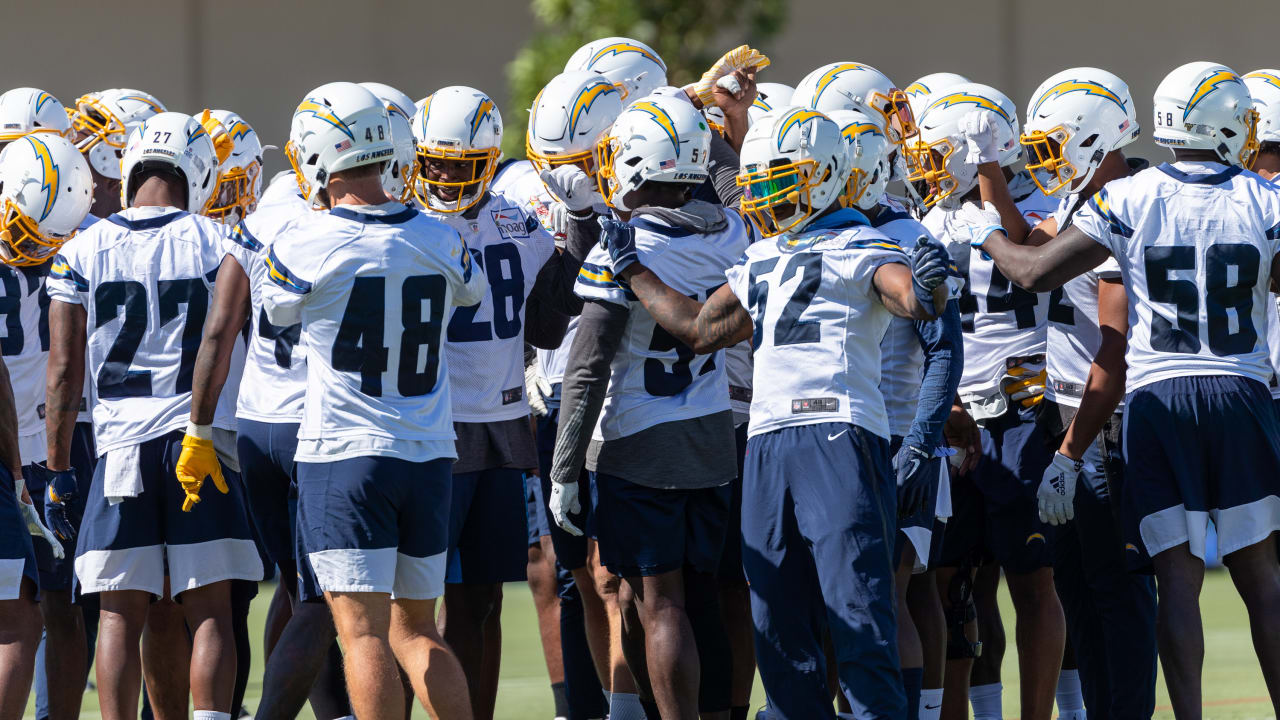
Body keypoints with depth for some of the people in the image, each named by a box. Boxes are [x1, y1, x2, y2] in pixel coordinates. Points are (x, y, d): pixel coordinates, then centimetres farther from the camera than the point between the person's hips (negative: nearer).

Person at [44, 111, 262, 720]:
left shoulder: (82, 254, 1)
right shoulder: (218, 246, -1)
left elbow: (64, 370, 1)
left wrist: (58, 467, 6)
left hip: (121, 442, 1)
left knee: (122, 617, 4)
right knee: (209, 612, 1)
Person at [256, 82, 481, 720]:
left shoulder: (306, 244, -13)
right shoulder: (438, 242, 0)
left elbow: (278, 309, 8)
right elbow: (469, 291, 23)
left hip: (342, 456, -5)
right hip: (430, 453, 5)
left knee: (364, 632, -5)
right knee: (417, 631, 15)